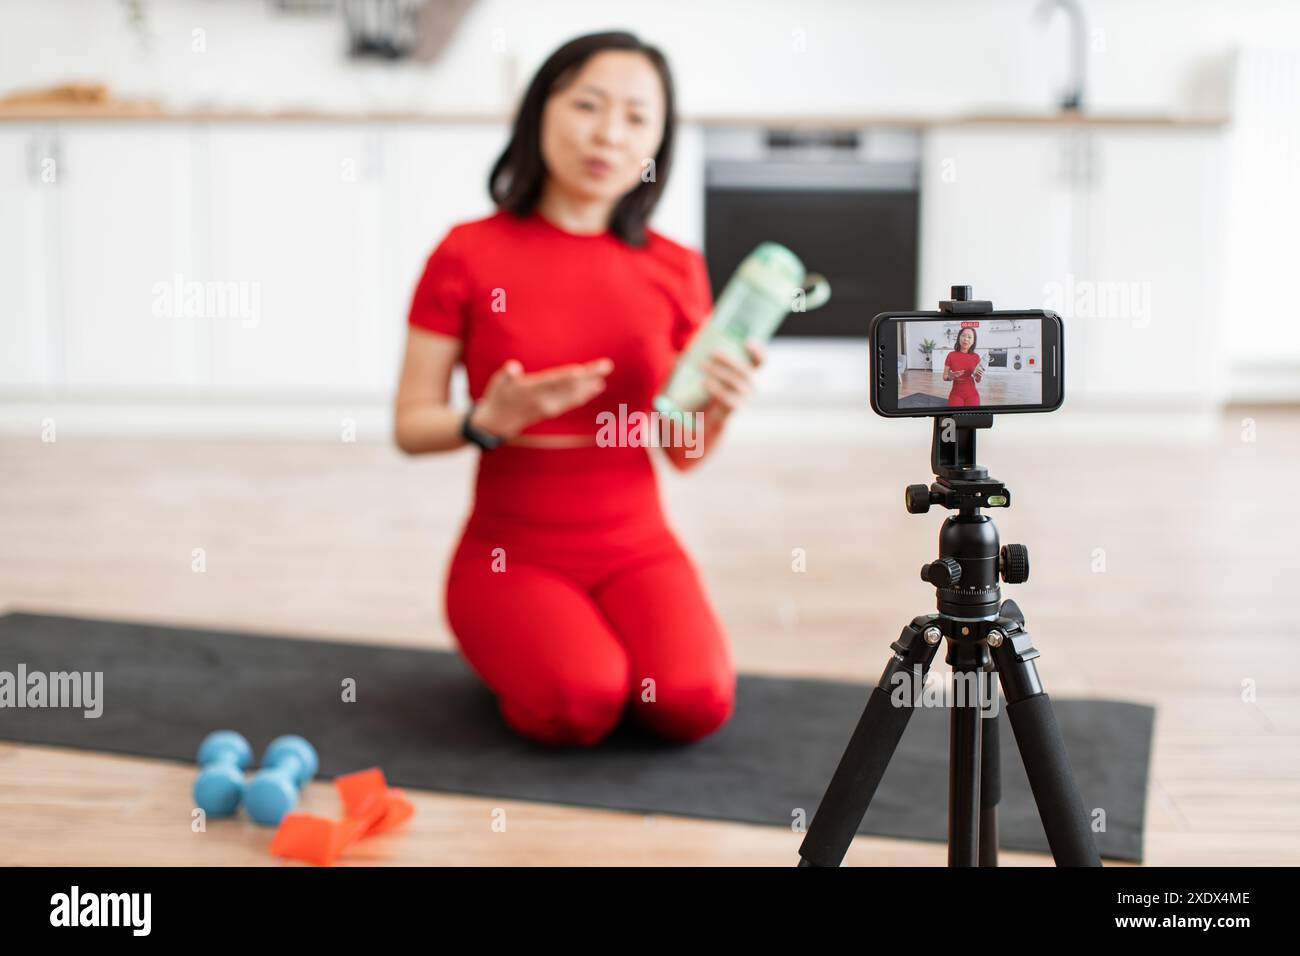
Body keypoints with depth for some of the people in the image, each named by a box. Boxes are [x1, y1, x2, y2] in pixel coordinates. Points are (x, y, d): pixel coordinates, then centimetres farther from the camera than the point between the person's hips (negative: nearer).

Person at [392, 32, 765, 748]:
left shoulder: (676, 270, 0)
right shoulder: (467, 254, -7)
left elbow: (682, 453, 5)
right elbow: (409, 426, -4)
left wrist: (717, 411, -17)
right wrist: (489, 422, -24)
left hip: (635, 549, 2)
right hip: (511, 554, -2)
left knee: (695, 702, -24)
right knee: (578, 704, -28)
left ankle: (604, 641, 10)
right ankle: (510, 648, 8)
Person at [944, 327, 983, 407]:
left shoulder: (976, 357, 0)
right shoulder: (951, 355, -4)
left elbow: (978, 381, 7)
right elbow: (945, 377, 1)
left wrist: (980, 376, -15)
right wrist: (951, 376, -20)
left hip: (972, 395, 1)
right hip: (956, 395, -1)